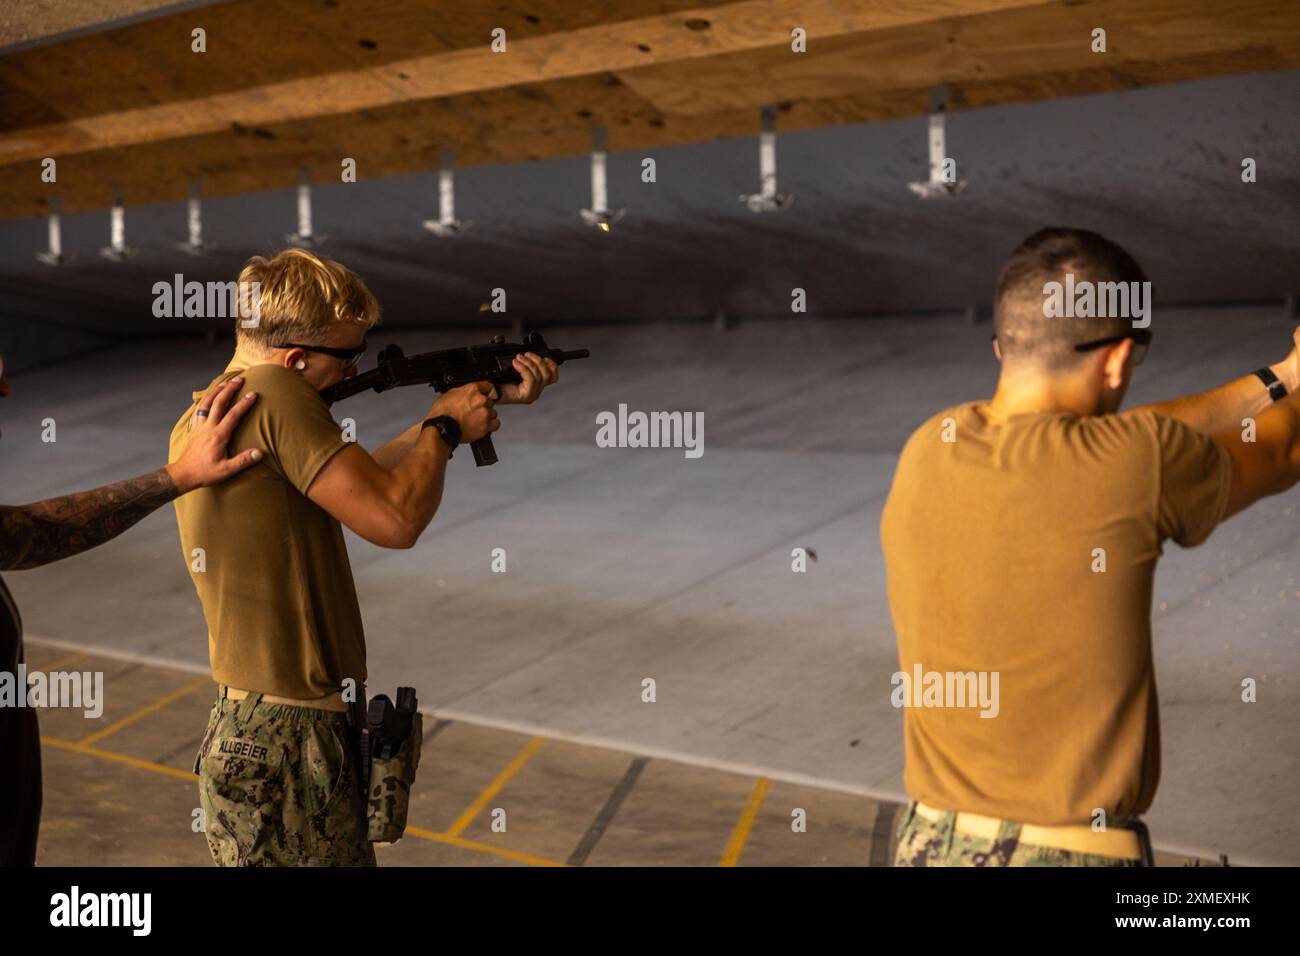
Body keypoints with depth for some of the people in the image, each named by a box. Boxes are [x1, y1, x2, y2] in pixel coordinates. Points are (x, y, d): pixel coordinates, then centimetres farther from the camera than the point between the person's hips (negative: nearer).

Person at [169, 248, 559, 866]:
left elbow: (362, 479, 15)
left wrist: (492, 400, 15)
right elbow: (395, 519, -21)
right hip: (288, 748, -9)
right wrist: (444, 427, -2)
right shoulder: (272, 392, -17)